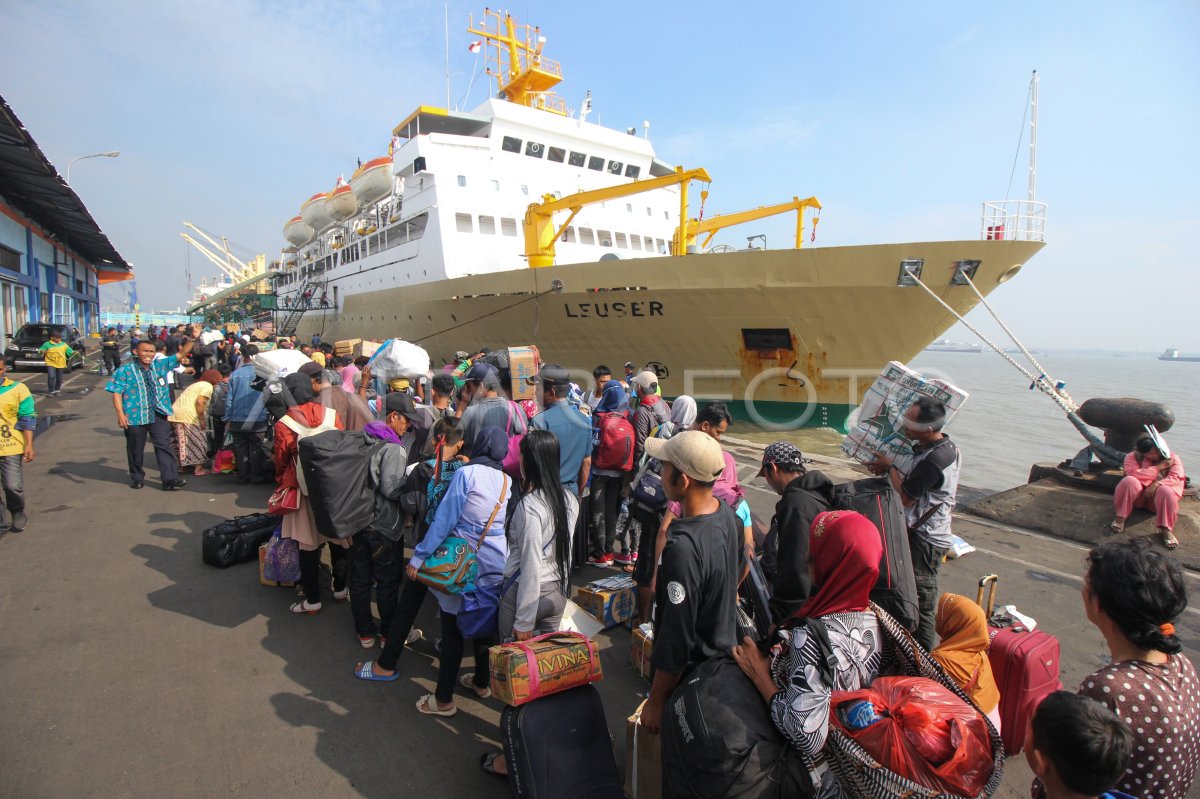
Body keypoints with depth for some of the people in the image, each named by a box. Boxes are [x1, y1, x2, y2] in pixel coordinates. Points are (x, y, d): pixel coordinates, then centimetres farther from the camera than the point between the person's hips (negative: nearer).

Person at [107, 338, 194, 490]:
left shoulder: (161, 365, 6)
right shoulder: (125, 371, -3)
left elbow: (182, 354, 5)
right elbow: (117, 393, -6)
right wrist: (120, 413, -16)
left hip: (159, 415, 2)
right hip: (135, 416, -2)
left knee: (164, 446, -4)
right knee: (135, 449, 13)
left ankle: (170, 479, -5)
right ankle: (137, 478, 31)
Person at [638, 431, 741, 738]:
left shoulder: (684, 546, -35)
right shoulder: (728, 515, -7)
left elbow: (676, 638, -28)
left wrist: (655, 701, -15)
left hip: (690, 673, -8)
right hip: (725, 655, 8)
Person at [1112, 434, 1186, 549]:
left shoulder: (1172, 457, 4)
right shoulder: (1132, 457, 0)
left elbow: (1177, 478, -10)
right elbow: (1133, 474, -18)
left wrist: (1156, 484, -27)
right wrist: (1158, 467, -16)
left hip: (1156, 496, 1)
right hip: (1137, 495, -1)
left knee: (1166, 490, -33)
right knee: (1128, 481, -32)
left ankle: (1166, 530, -31)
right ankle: (1120, 518, -25)